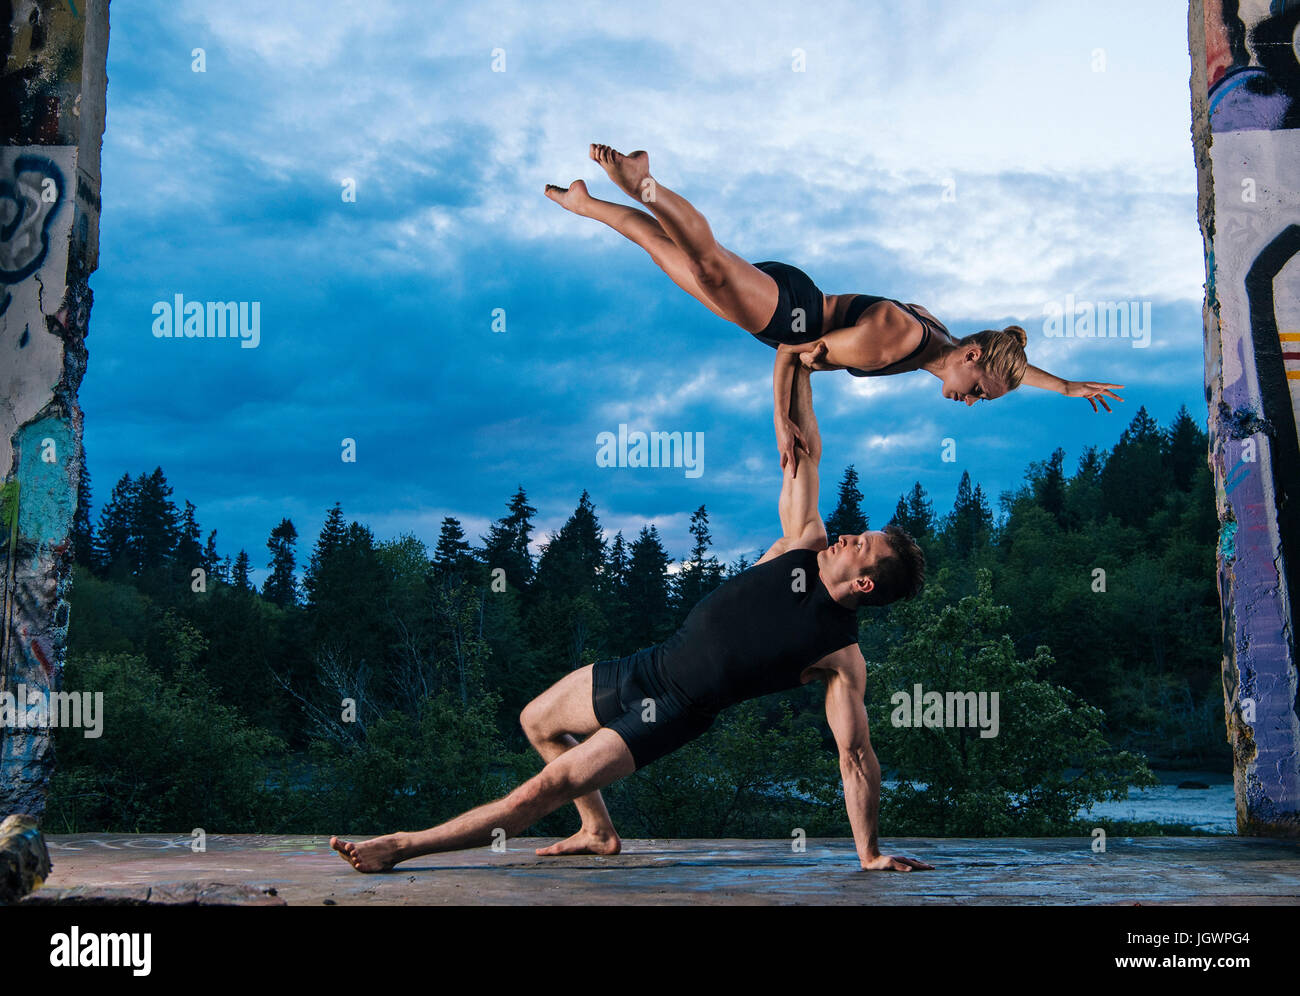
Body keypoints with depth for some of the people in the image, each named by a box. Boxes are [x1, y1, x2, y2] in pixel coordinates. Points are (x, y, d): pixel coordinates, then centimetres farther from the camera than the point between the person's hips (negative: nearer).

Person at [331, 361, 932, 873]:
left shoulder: (843, 658, -20)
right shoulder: (805, 547, -6)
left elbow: (857, 758, -18)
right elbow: (804, 452, -3)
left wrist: (869, 853, -19)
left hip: (671, 714, -7)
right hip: (644, 667, 7)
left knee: (542, 791, -14)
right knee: (537, 721, 24)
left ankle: (401, 847, -5)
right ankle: (599, 832, 34)